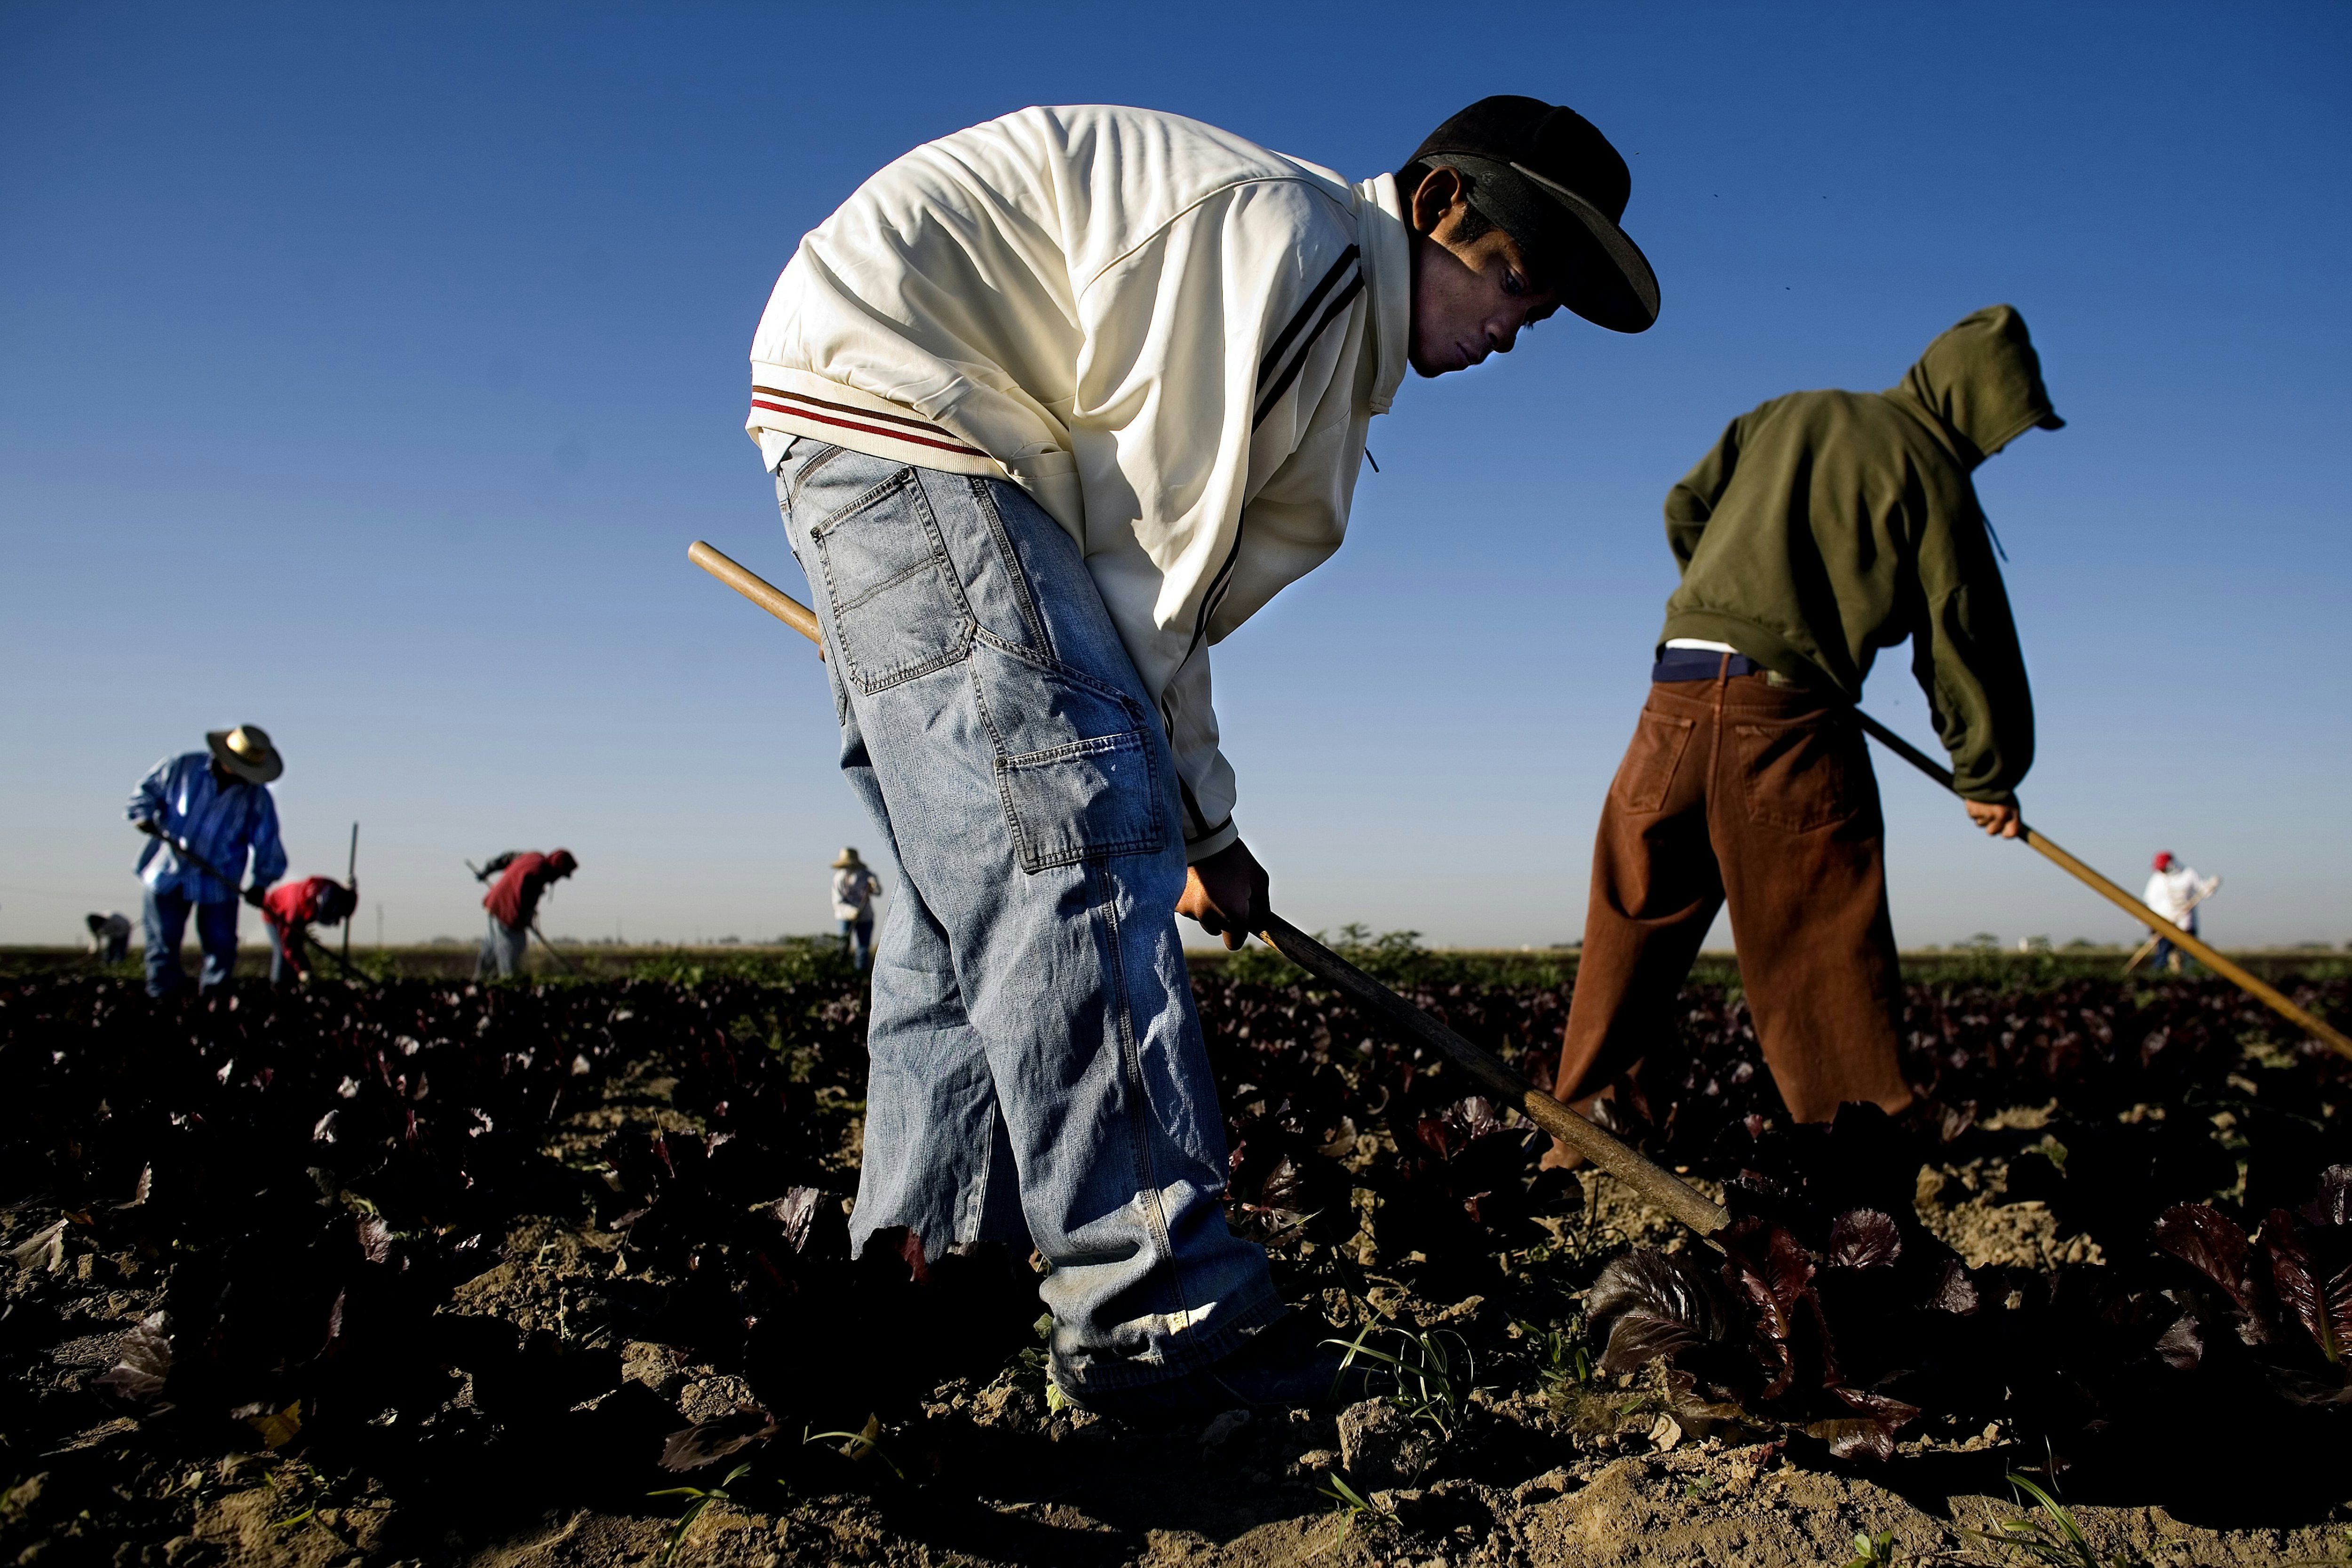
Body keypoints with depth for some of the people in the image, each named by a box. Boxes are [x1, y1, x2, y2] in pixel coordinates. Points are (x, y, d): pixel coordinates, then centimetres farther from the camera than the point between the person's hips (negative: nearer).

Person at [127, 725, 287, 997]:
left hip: (219, 881, 0)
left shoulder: (257, 798, -2)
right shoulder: (182, 768, -4)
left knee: (221, 946, -2)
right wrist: (144, 815, -9)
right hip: (167, 873, 0)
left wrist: (261, 882, -5)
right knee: (164, 942, 5)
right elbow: (147, 789, 9)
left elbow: (268, 842, 2)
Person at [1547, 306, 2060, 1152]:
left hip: (1681, 687, 5)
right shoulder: (1931, 469, 4)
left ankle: (1584, 1125, 16)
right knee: (1825, 952, 0)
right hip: (1788, 709, -5)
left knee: (1634, 927, 11)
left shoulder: (1784, 414, 20)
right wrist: (1989, 776, 15)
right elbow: (1965, 635, 5)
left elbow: (1686, 507, 20)